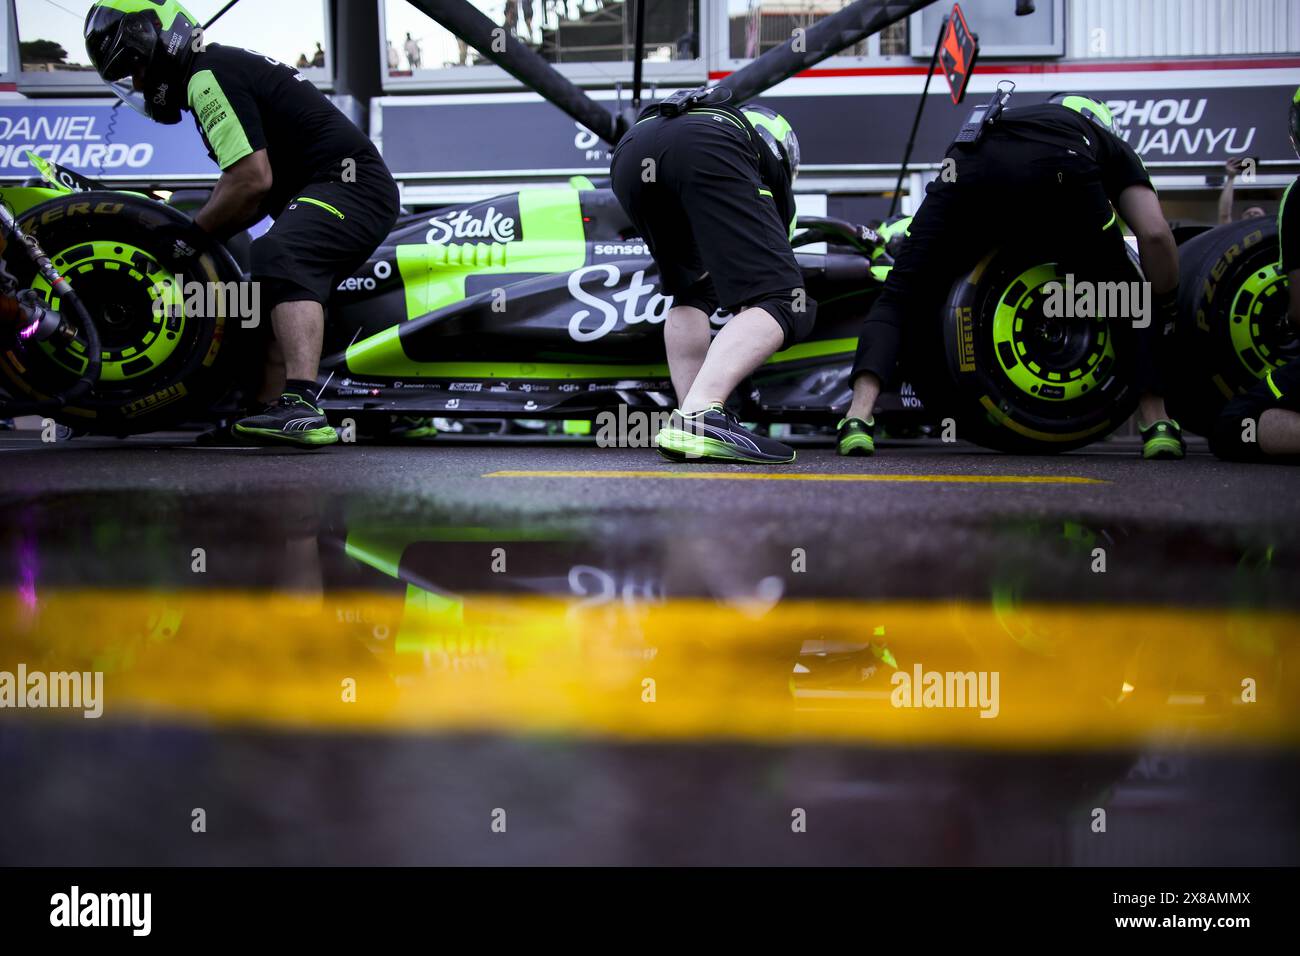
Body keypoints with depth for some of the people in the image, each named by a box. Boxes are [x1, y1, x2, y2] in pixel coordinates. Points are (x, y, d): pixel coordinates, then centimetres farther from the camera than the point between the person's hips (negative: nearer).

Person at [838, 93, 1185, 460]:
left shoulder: (1008, 118, 48)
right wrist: (1166, 308, 33)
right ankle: (1157, 423, 13)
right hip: (1060, 170, -2)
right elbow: (1155, 234, 19)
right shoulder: (1113, 147, 38)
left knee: (898, 299, 14)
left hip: (967, 168, 2)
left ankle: (858, 418, -8)